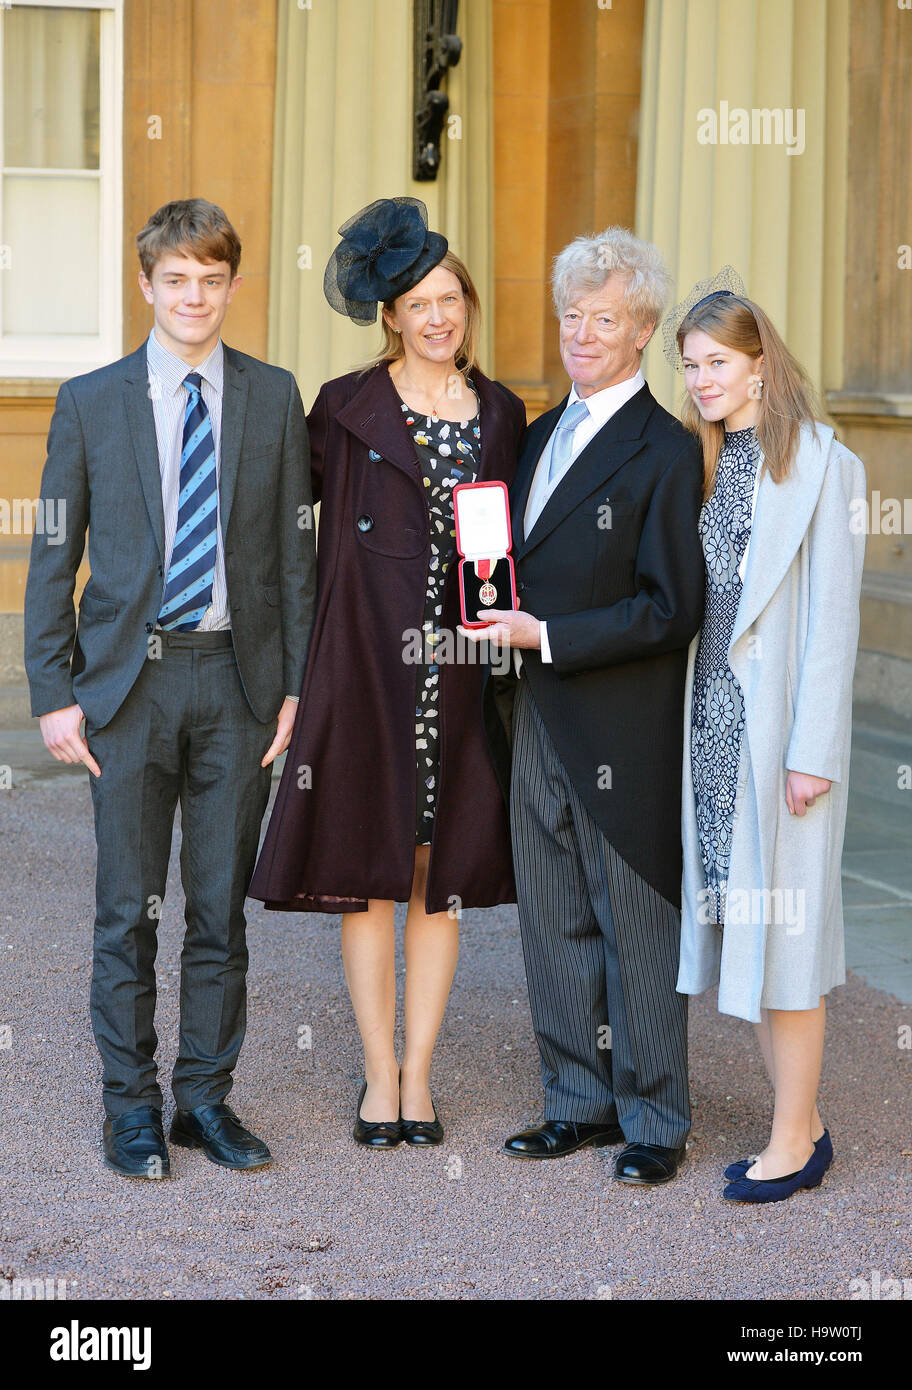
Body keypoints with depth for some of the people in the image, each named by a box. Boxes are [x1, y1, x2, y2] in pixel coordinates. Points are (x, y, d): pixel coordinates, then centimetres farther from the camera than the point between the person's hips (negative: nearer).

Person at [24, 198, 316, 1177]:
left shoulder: (274, 399, 6)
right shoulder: (90, 402, 2)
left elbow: (296, 551, 7)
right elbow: (52, 560, 4)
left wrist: (296, 684, 0)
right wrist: (54, 692, -3)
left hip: (238, 675, 1)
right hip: (129, 680, -1)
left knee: (221, 906, 7)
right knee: (128, 909, 3)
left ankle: (206, 1098, 19)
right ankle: (131, 1106, 14)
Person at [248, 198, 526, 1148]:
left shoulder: (503, 415, 10)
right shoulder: (346, 409, 1)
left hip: (462, 670, 3)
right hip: (368, 665, -2)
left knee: (442, 875, 6)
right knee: (369, 873, 1)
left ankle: (418, 1073, 16)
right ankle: (380, 1075, 11)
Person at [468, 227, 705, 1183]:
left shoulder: (664, 452, -11)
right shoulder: (540, 435, 14)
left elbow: (670, 609, -15)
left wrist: (546, 638, -17)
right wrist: (503, 630, 1)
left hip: (621, 734, -7)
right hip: (536, 722, 8)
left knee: (636, 924, 2)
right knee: (554, 925, 13)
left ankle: (655, 1121, 13)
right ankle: (580, 1103, 25)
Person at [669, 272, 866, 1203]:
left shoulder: (822, 465, -7)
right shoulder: (696, 461, 12)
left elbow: (831, 618, -10)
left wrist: (813, 751, -14)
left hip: (775, 723, -7)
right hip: (707, 715, 7)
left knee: (782, 926, -3)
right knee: (734, 922, 8)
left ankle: (793, 1143, 5)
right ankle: (803, 1125, 18)